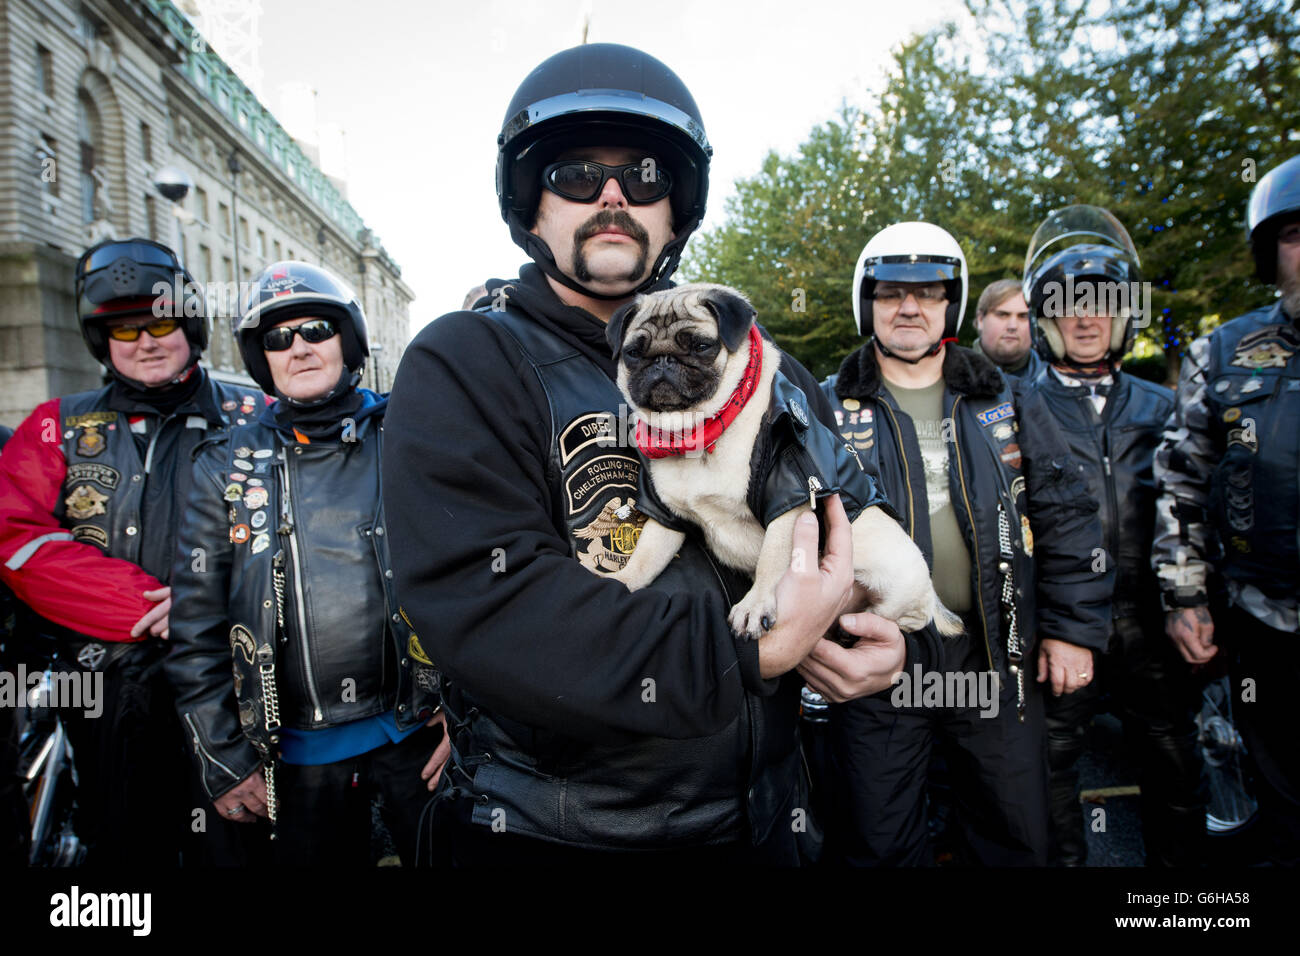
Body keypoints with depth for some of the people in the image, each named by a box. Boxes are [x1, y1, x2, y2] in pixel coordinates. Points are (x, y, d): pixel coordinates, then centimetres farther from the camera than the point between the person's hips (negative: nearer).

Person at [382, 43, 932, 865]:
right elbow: (483, 603, -23)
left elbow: (860, 515, 10)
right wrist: (751, 650, -26)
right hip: (546, 833, -4)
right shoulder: (462, 368, -10)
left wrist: (892, 631, -11)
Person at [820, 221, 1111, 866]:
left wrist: (1073, 627, 2)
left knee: (1018, 839, 16)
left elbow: (1065, 516, 8)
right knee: (879, 845, 10)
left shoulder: (1005, 404, 8)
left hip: (995, 655, 2)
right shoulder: (829, 410, 2)